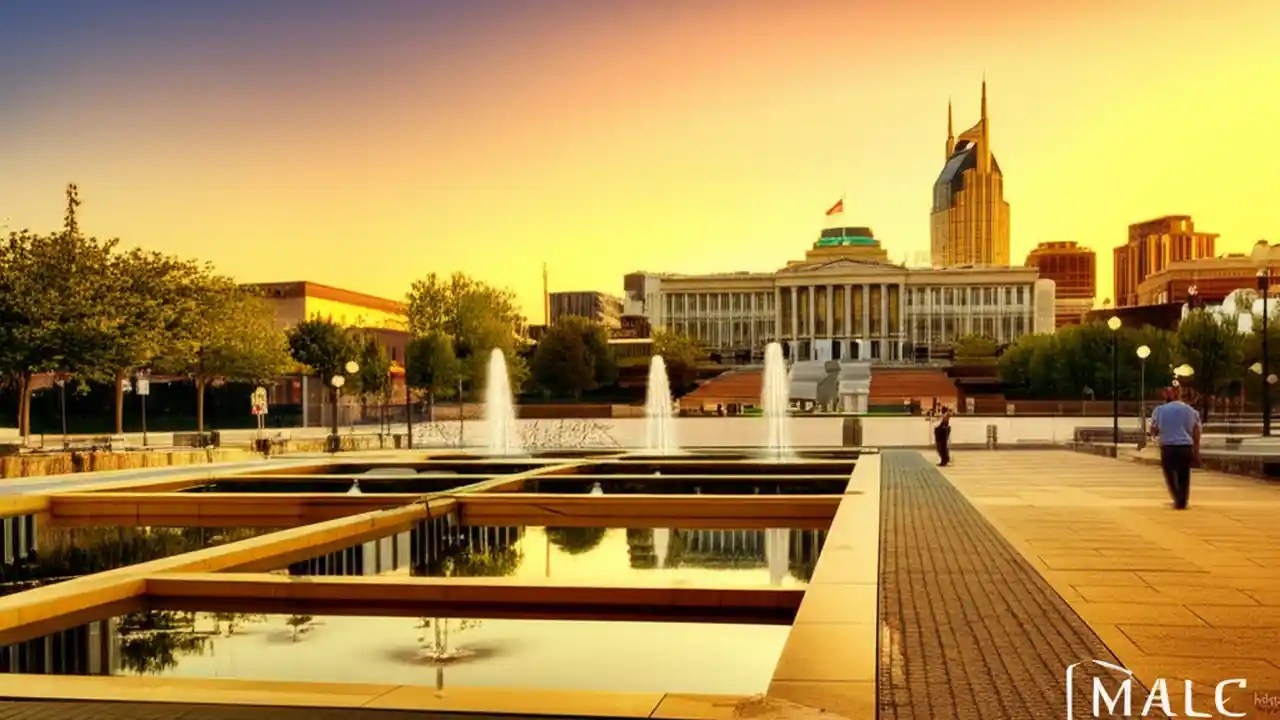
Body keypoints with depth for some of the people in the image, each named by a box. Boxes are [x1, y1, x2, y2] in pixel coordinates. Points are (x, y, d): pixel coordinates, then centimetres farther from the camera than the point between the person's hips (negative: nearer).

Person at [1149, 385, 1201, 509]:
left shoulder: (1160, 410, -1)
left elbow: (1153, 431, 1)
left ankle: (1178, 500, -2)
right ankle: (1183, 502, 13)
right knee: (1184, 477, 13)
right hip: (1186, 447, 2)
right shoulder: (1191, 411, 5)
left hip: (1168, 447, -2)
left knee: (1171, 475, 11)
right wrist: (1196, 452, 8)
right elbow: (1196, 433, 4)